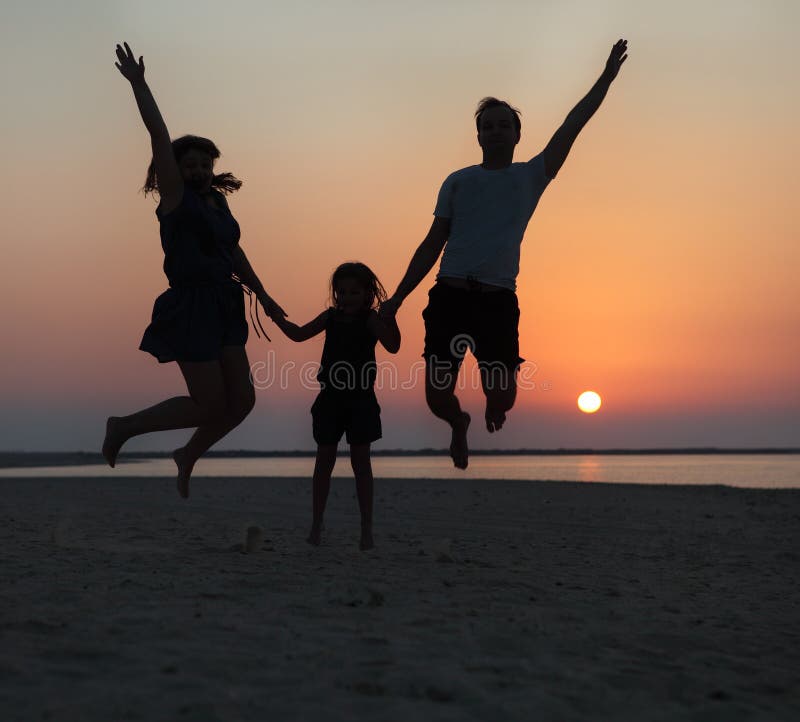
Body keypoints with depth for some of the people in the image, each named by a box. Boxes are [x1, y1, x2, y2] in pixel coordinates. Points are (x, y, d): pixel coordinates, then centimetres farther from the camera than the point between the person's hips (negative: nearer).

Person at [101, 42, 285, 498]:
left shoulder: (217, 202, 15)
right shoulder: (176, 197, -5)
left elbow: (235, 254, 22)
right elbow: (160, 136, -13)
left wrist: (263, 295, 21)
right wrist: (138, 84, -16)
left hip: (225, 307, 8)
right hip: (191, 306, -8)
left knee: (242, 400, 6)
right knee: (210, 405, -5)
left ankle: (189, 456, 29)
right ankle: (124, 427, 14)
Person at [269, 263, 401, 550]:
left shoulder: (371, 319, -6)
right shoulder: (331, 317, 6)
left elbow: (393, 346, -17)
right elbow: (299, 334, 8)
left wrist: (389, 317, -31)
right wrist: (277, 318, -4)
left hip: (361, 399, -3)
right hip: (330, 397, 3)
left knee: (360, 462, 1)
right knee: (324, 460, 8)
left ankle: (366, 529, 7)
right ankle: (316, 525, 17)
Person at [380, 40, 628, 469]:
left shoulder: (531, 176, 13)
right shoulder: (458, 181, 14)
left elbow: (571, 127, 8)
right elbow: (432, 245, 13)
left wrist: (607, 76, 4)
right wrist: (396, 299, 7)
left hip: (499, 301, 0)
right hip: (450, 295, 0)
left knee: (503, 398, -3)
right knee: (437, 395, -7)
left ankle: (491, 413, 36)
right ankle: (459, 425, 30)